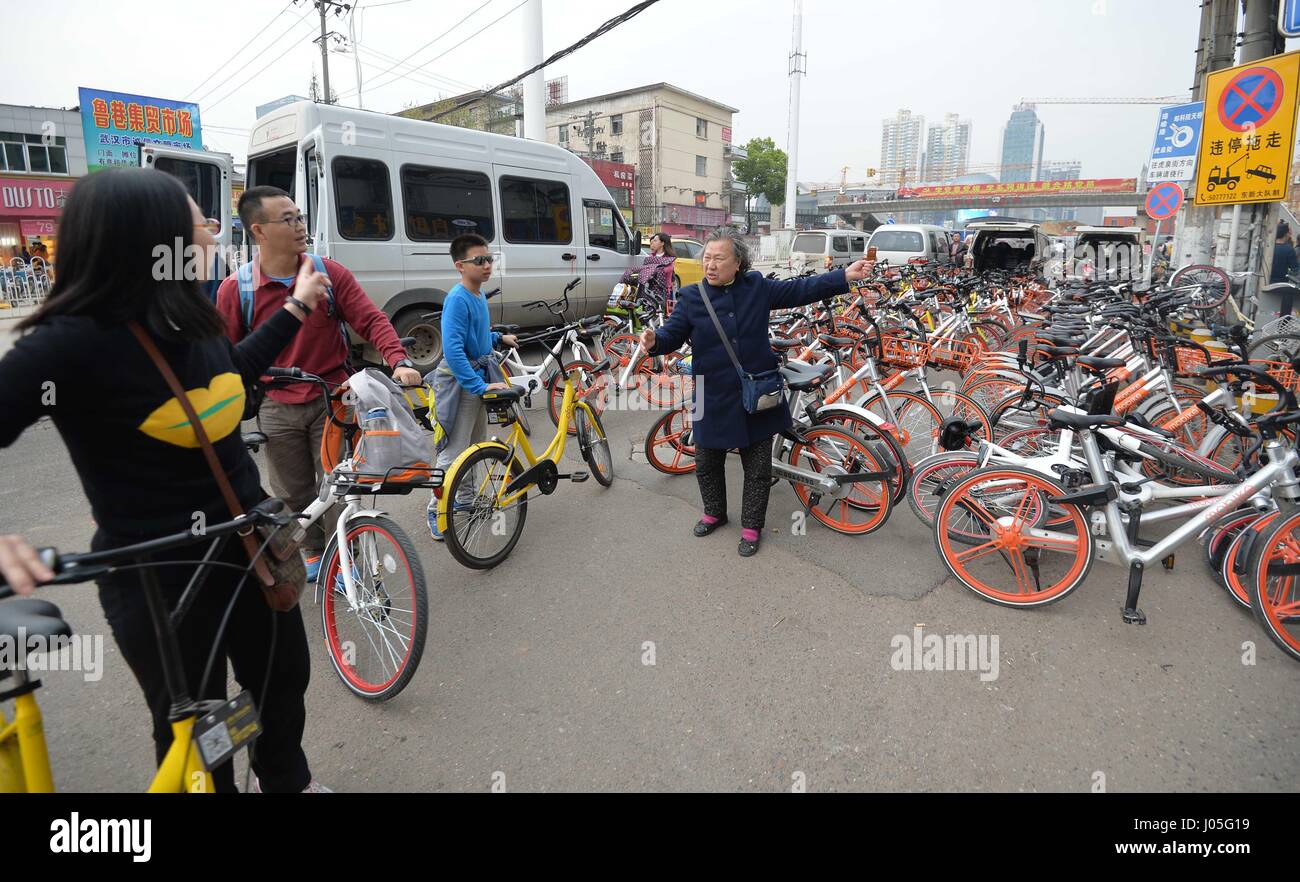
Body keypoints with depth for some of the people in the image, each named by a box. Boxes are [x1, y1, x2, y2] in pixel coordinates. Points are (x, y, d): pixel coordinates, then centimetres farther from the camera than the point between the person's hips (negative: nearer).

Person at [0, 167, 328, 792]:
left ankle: (288, 780, 53)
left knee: (285, 679, 25)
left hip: (251, 547, 7)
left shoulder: (190, 318, 1)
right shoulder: (70, 342, -21)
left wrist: (296, 308, 25)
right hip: (159, 580, -7)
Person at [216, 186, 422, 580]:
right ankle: (313, 554, 35)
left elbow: (371, 320, -9)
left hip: (332, 401, -1)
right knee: (294, 493, 13)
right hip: (278, 409, 1)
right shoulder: (234, 290, -6)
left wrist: (400, 361, -26)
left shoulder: (330, 273, -5)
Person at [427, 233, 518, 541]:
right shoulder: (457, 299, -20)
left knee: (476, 444, 20)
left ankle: (466, 497, 36)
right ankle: (436, 511, 7)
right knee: (454, 451, -6)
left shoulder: (480, 295, 8)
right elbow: (453, 349, -28)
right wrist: (481, 386, -30)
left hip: (479, 375, 9)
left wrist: (499, 337, 17)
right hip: (460, 379, -9)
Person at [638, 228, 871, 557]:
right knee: (707, 463, 15)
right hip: (714, 398, 0)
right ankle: (714, 512, 41)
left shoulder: (757, 287, 0)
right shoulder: (691, 297, -3)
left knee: (757, 468, 9)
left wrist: (845, 276, -1)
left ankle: (751, 526, 27)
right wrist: (654, 341, -30)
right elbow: (673, 333, -7)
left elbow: (801, 290, 4)